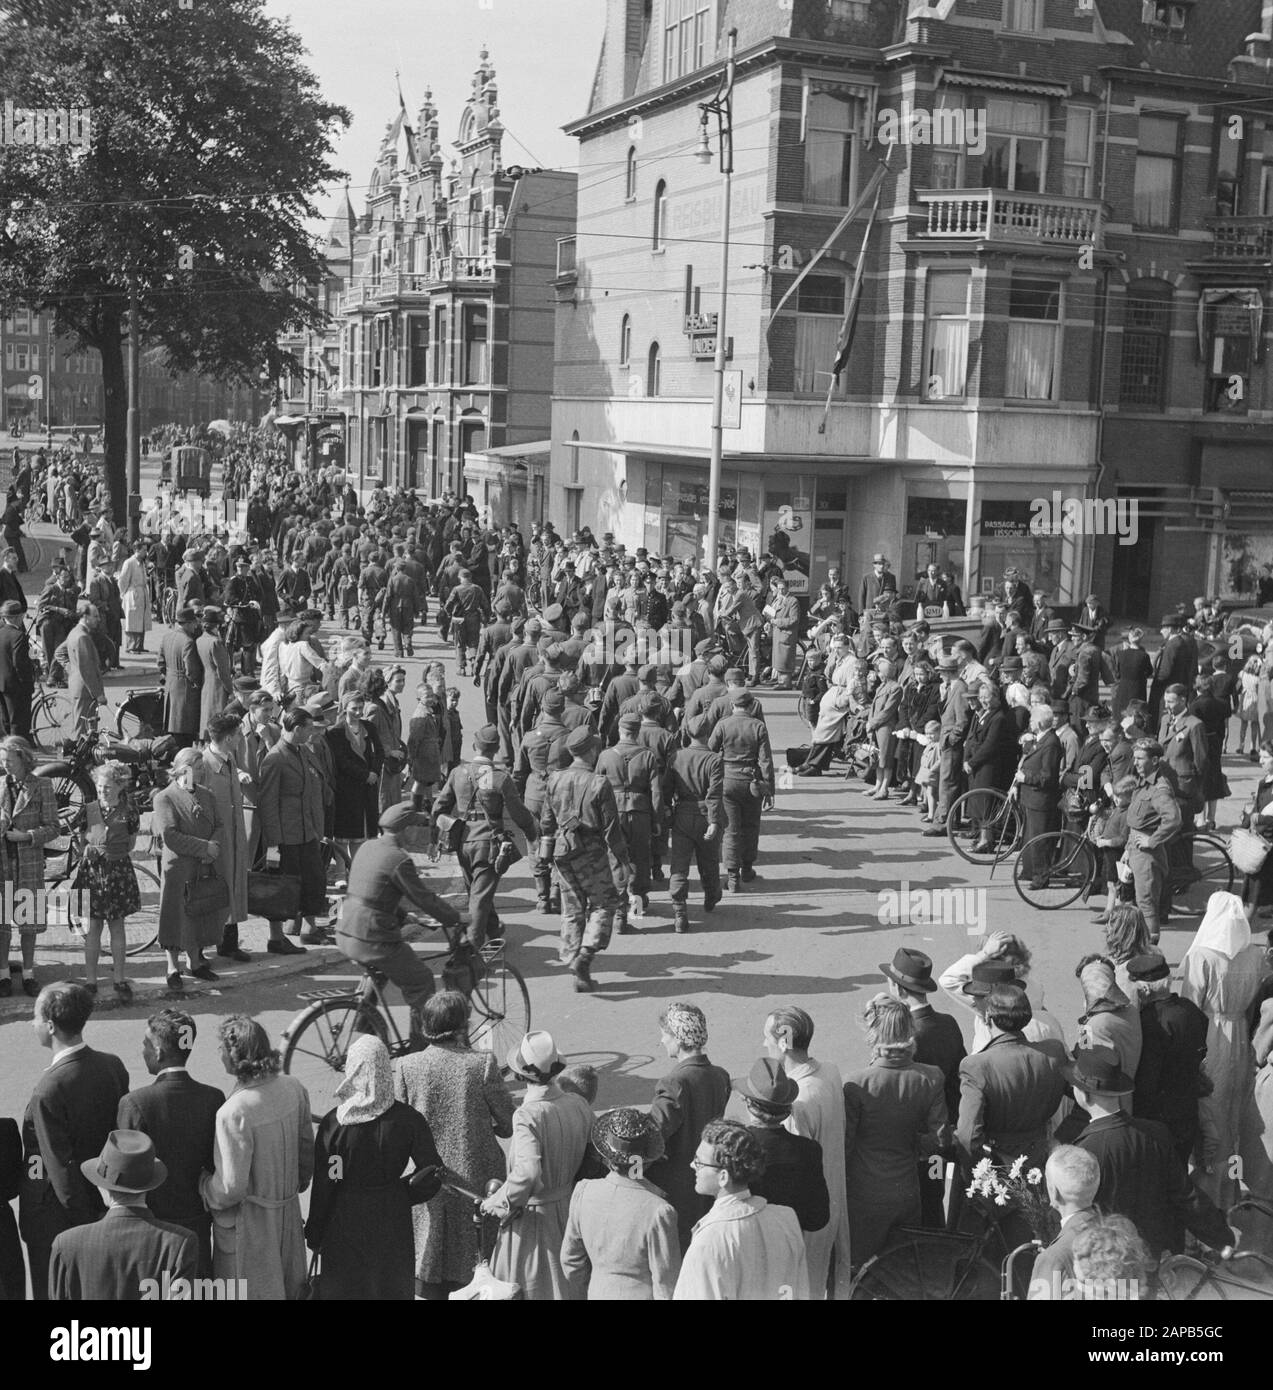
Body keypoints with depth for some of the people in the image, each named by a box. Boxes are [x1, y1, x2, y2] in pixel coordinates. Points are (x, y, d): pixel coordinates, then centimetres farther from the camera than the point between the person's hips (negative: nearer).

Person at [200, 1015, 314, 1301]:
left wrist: (202, 1185, -4)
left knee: (249, 1291, 10)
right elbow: (307, 1151, 6)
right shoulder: (294, 1089, -7)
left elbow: (231, 1188, -24)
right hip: (288, 1212, 6)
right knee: (287, 1287, 22)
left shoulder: (234, 1112, -28)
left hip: (248, 1222, -6)